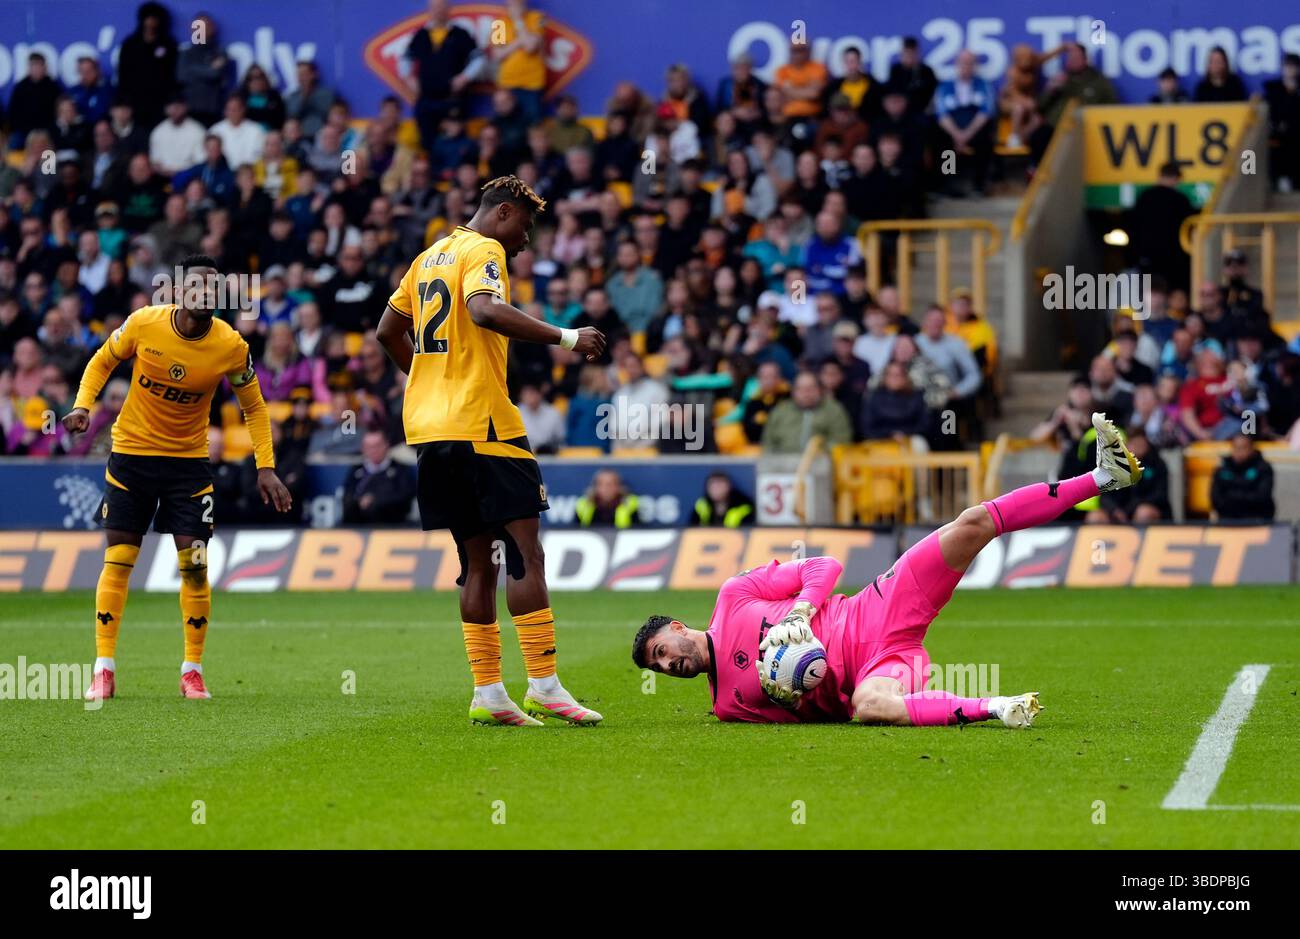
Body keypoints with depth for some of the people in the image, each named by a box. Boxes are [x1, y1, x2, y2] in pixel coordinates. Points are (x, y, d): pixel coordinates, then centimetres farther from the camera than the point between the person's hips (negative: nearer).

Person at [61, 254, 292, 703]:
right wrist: (82, 405, -11)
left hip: (189, 460, 0)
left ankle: (192, 670, 6)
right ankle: (104, 670, 4)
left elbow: (254, 407, 1)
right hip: (130, 452, 0)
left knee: (194, 565, -6)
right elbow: (103, 361, 4)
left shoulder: (231, 346, -13)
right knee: (117, 560, -2)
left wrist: (265, 467, -7)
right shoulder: (143, 323, -15)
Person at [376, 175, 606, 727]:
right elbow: (485, 311, -25)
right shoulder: (483, 251, -6)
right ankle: (543, 686, -13)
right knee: (525, 552, -8)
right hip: (480, 424, -9)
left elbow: (388, 332, 27)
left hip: (430, 428, 9)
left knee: (478, 561, 10)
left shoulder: (430, 256, 21)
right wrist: (566, 338, -25)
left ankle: (488, 692, 6)